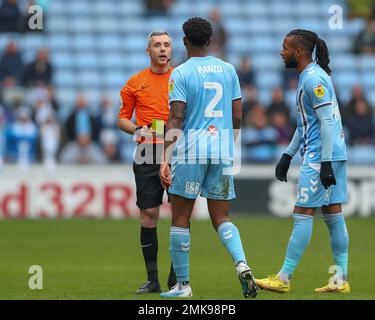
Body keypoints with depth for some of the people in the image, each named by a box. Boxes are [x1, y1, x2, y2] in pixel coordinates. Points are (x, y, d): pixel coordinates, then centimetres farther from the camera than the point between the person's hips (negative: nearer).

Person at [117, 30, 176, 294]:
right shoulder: (136, 83, 9)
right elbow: (122, 118, 13)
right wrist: (138, 129, -6)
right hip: (148, 154, 0)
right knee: (148, 214, -2)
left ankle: (176, 276, 5)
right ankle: (152, 279, 3)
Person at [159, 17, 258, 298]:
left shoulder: (181, 73, -5)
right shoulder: (228, 70, 9)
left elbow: (176, 119, -12)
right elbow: (237, 116, 10)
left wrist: (166, 159, -13)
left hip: (190, 151, -4)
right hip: (223, 153, 4)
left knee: (180, 218, 6)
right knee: (221, 218, 10)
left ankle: (183, 285, 7)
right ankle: (242, 264, -15)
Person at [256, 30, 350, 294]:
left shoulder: (313, 79, -14)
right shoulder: (311, 76, 18)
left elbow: (327, 121, -21)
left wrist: (325, 163, -24)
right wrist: (288, 155, 28)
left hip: (319, 156, -10)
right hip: (335, 154, 10)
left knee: (303, 213, -6)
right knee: (333, 214, 8)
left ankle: (284, 279, -3)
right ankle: (342, 280, 9)